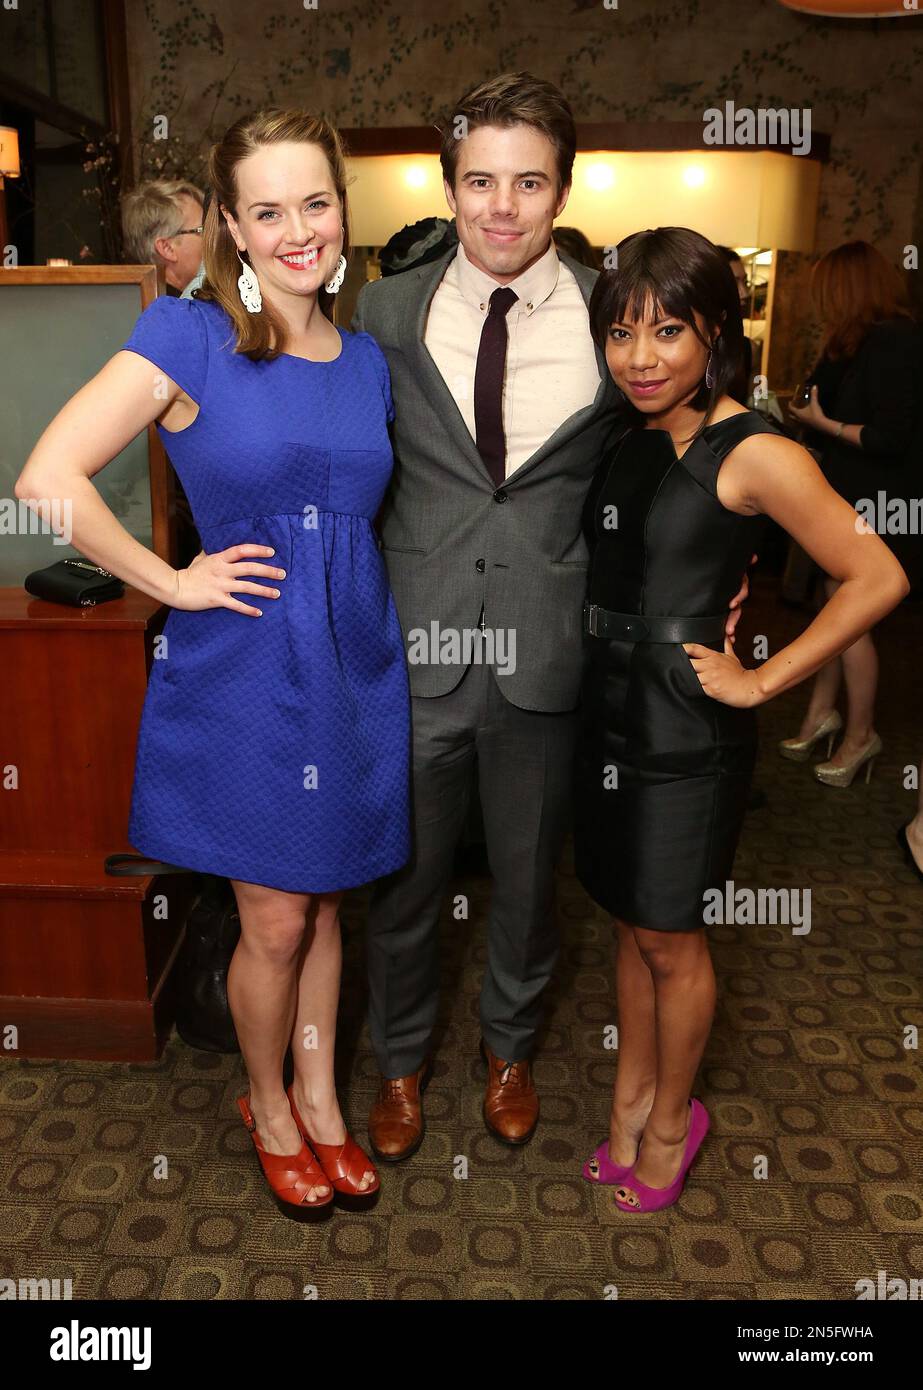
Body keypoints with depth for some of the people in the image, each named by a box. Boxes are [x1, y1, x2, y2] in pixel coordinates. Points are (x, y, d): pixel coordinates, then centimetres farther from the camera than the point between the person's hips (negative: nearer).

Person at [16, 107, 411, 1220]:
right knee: (275, 925, 8)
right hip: (241, 676, -4)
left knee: (323, 904, 18)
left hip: (355, 669, 5)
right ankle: (269, 1110, 36)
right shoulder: (189, 336, -8)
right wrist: (175, 584, -13)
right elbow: (48, 479, -16)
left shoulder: (366, 359, 9)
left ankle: (319, 1099, 40)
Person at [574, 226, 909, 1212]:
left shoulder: (754, 454, -15)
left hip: (686, 732, -6)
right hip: (608, 712, 6)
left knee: (670, 941, 10)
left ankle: (671, 1119, 35)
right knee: (629, 923, 19)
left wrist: (759, 682, -14)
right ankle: (630, 1097, 39)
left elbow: (876, 578, -16)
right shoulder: (623, 441, 5)